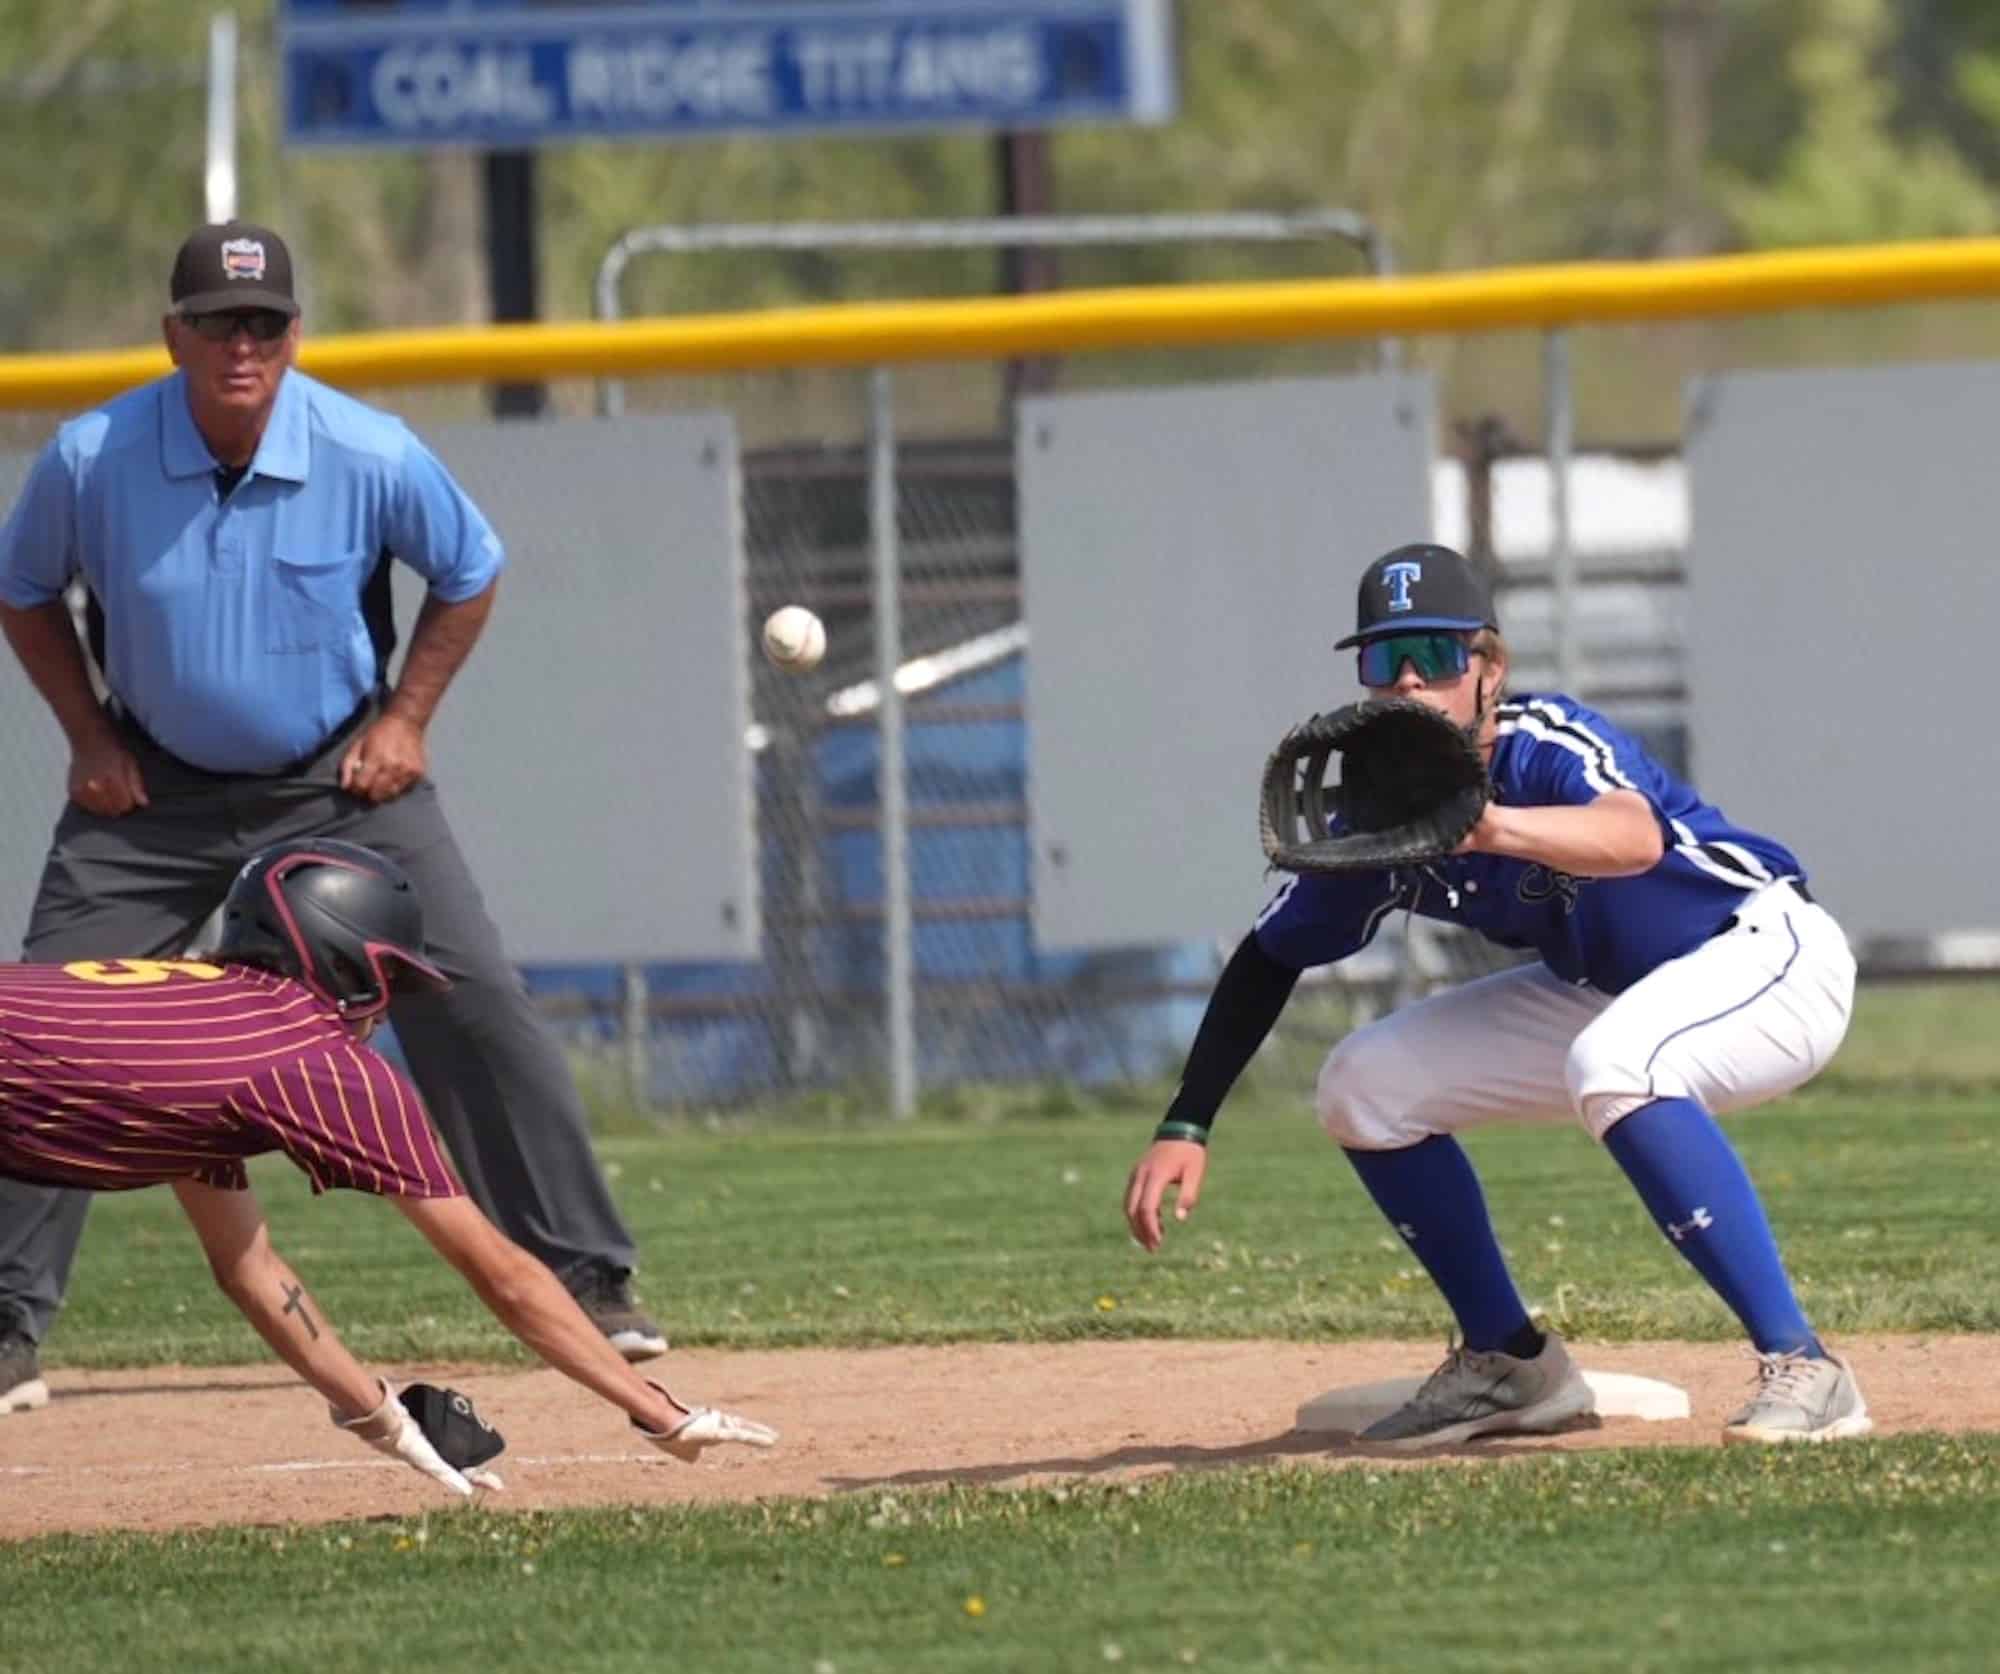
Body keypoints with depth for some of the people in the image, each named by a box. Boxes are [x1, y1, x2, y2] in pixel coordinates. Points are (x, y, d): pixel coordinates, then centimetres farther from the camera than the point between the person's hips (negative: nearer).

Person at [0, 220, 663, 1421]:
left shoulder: (372, 456, -18)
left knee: (477, 1008, -10)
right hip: (155, 795, 1)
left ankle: (590, 1281, -1)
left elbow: (471, 572, 2)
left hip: (340, 781, -1)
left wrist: (405, 718, -3)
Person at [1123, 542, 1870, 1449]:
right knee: (1364, 1087, 1)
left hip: (1771, 953, -8)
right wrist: (1185, 1127, -3)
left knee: (1615, 1065, -39)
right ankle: (1511, 1368, 15)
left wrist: (1492, 828, -72)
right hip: (1604, 995, 8)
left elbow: (1636, 840, -53)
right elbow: (1269, 959, 6)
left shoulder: (1547, 744, -29)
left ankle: (1802, 1369, -35)